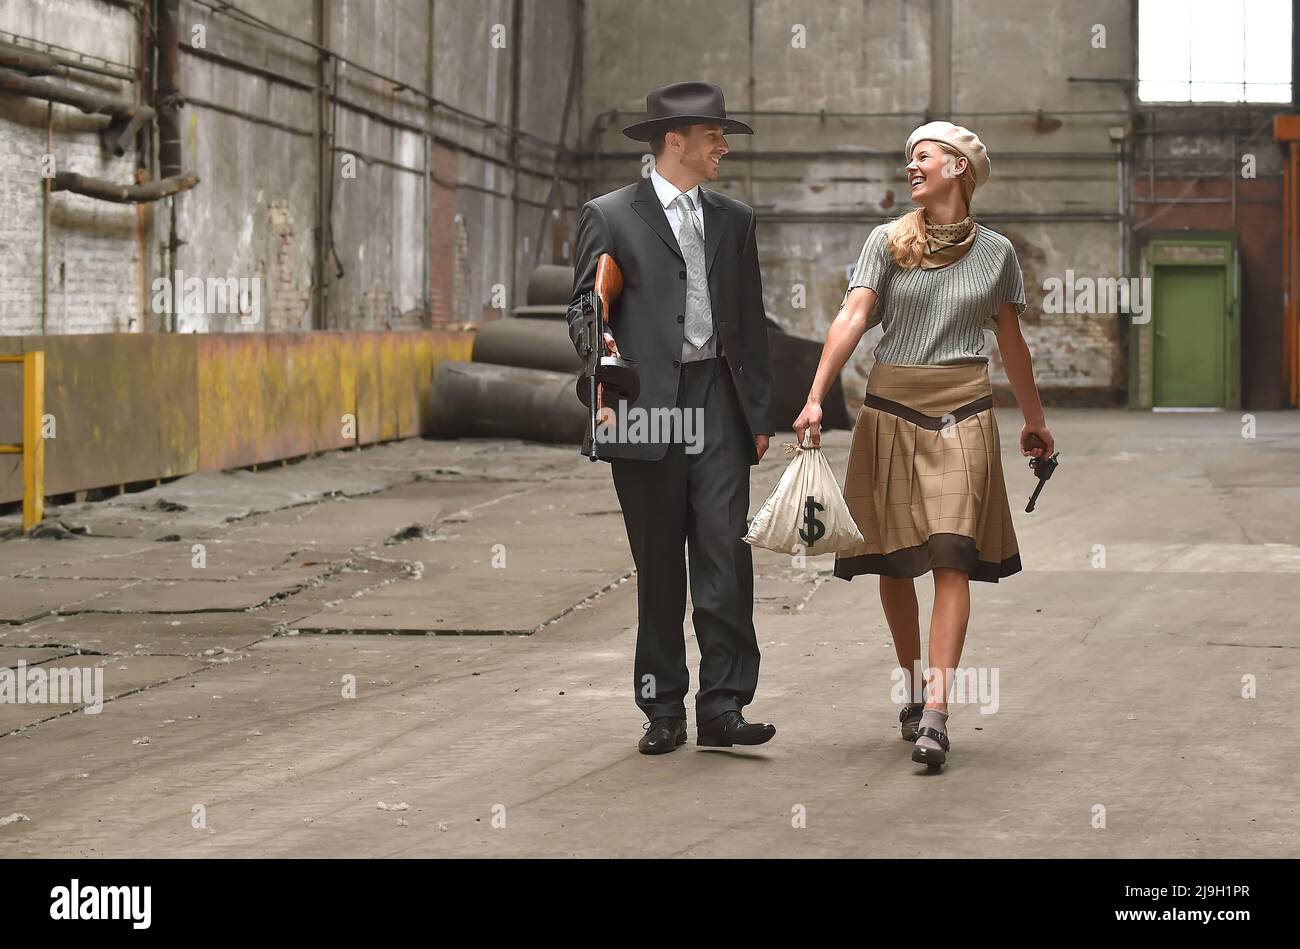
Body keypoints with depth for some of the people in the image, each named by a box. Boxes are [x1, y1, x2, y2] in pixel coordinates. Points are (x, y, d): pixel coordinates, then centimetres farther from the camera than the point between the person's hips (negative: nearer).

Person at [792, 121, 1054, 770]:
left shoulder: (996, 252, 8)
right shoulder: (888, 241, 3)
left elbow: (1011, 343, 19)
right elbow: (853, 316, -9)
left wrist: (1034, 419, 26)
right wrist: (815, 396, -21)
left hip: (962, 413, 0)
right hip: (891, 409, 1)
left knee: (952, 558, -11)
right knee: (893, 561, 5)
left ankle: (935, 714, -17)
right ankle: (914, 689, 24)